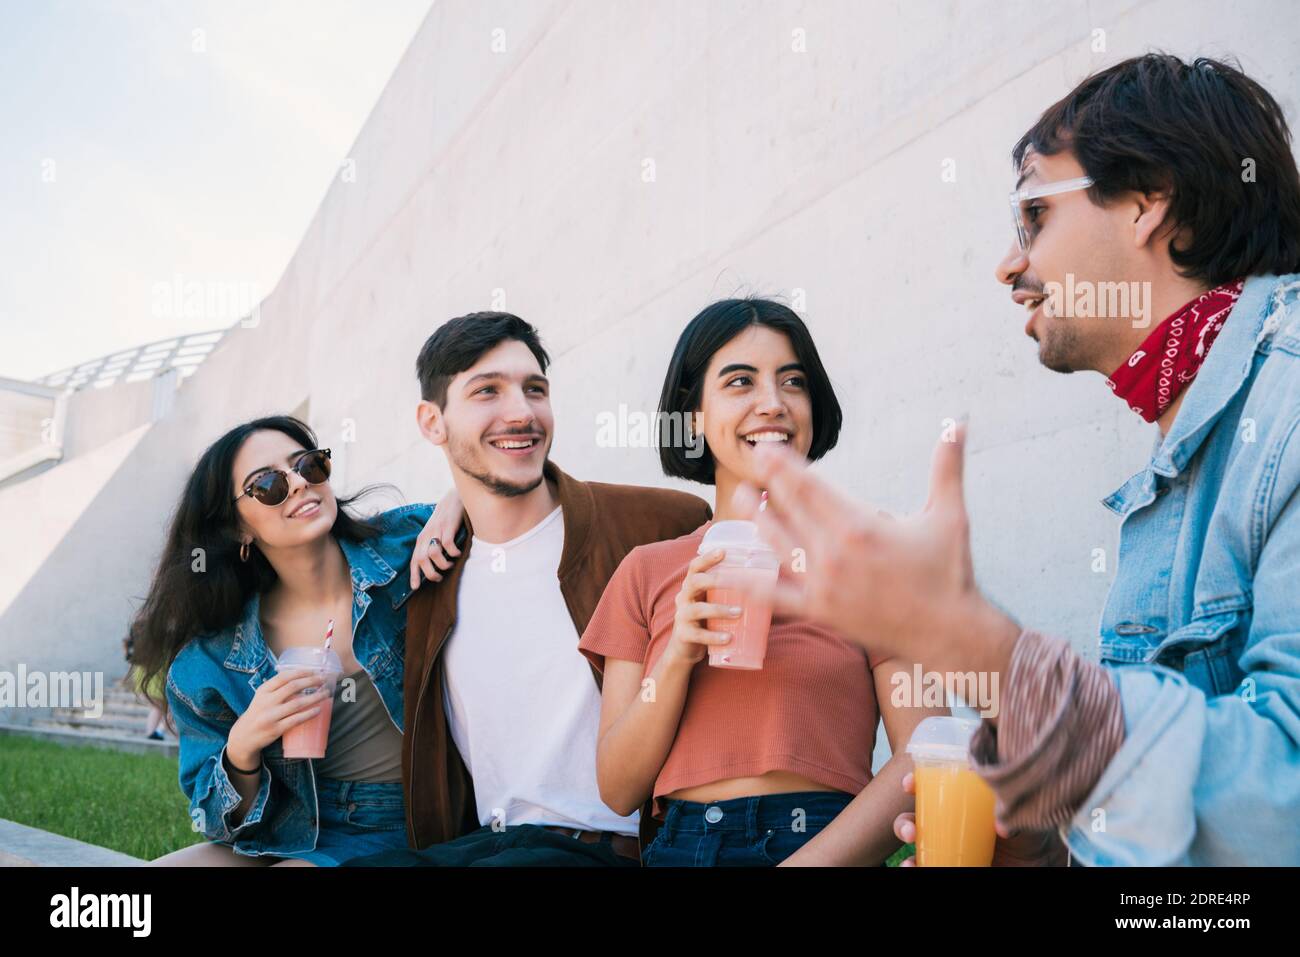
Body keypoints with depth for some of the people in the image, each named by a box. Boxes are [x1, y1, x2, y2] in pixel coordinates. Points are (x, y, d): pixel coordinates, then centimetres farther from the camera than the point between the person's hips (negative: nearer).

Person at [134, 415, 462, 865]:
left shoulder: (405, 546, -8)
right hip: (291, 840, 3)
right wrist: (242, 749, -18)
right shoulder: (213, 659, -2)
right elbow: (221, 818, 3)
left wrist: (457, 502, -17)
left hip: (403, 835, -3)